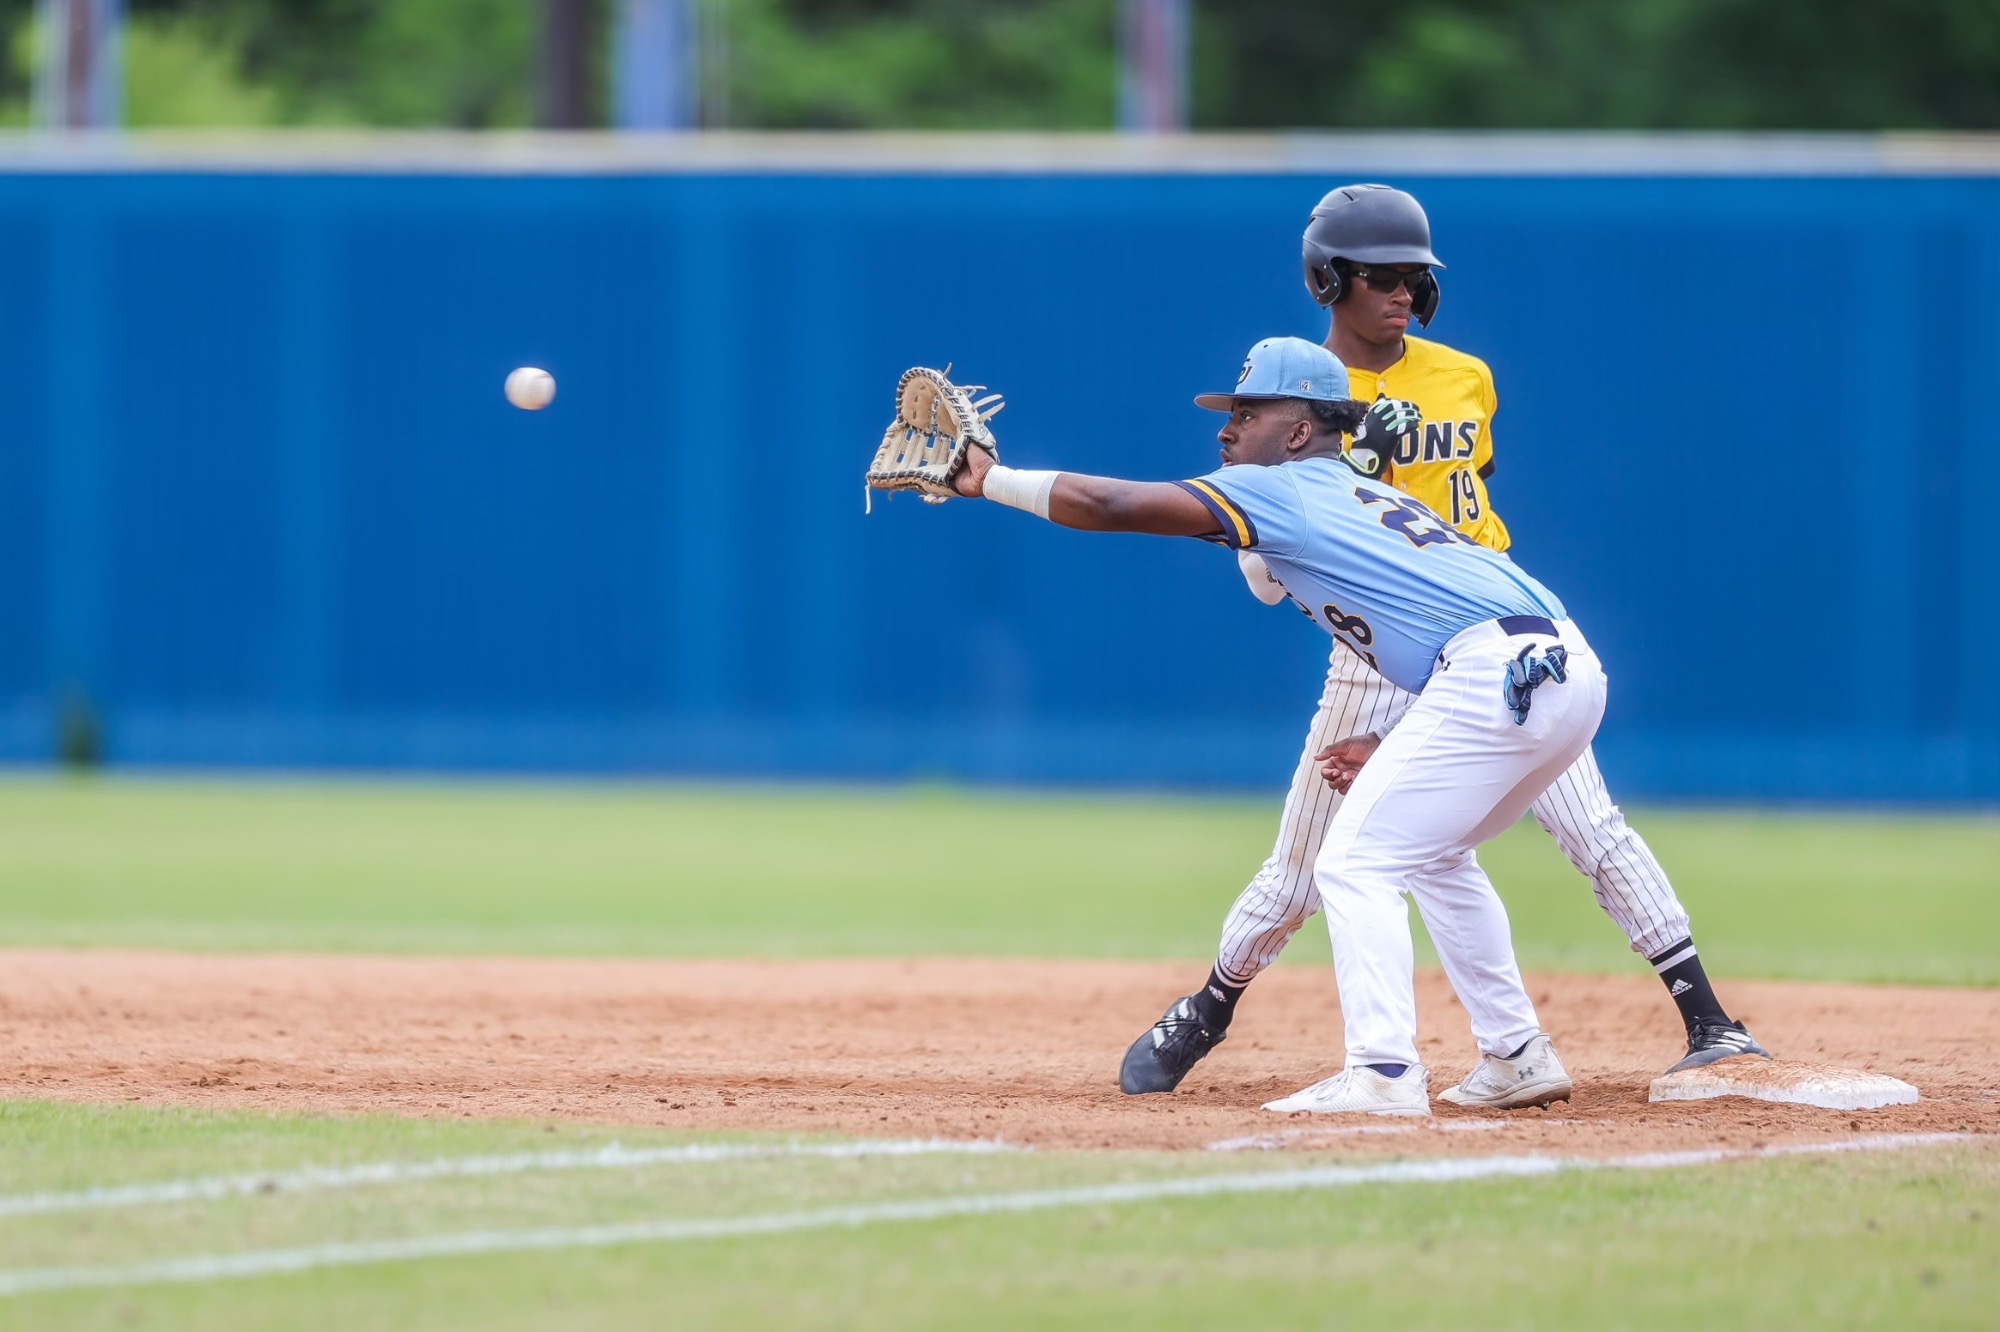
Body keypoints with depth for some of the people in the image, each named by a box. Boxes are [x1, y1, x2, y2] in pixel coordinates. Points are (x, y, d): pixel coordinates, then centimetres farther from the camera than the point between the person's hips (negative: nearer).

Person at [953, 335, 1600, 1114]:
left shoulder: (1277, 490, 3)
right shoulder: (1364, 497, 29)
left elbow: (1107, 506, -2)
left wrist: (991, 480, 8)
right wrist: (1394, 751, 25)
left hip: (1494, 672, -9)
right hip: (1575, 670, 9)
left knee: (1356, 863, -3)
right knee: (1434, 857, 27)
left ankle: (1382, 1072, -14)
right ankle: (1517, 1059, 27)